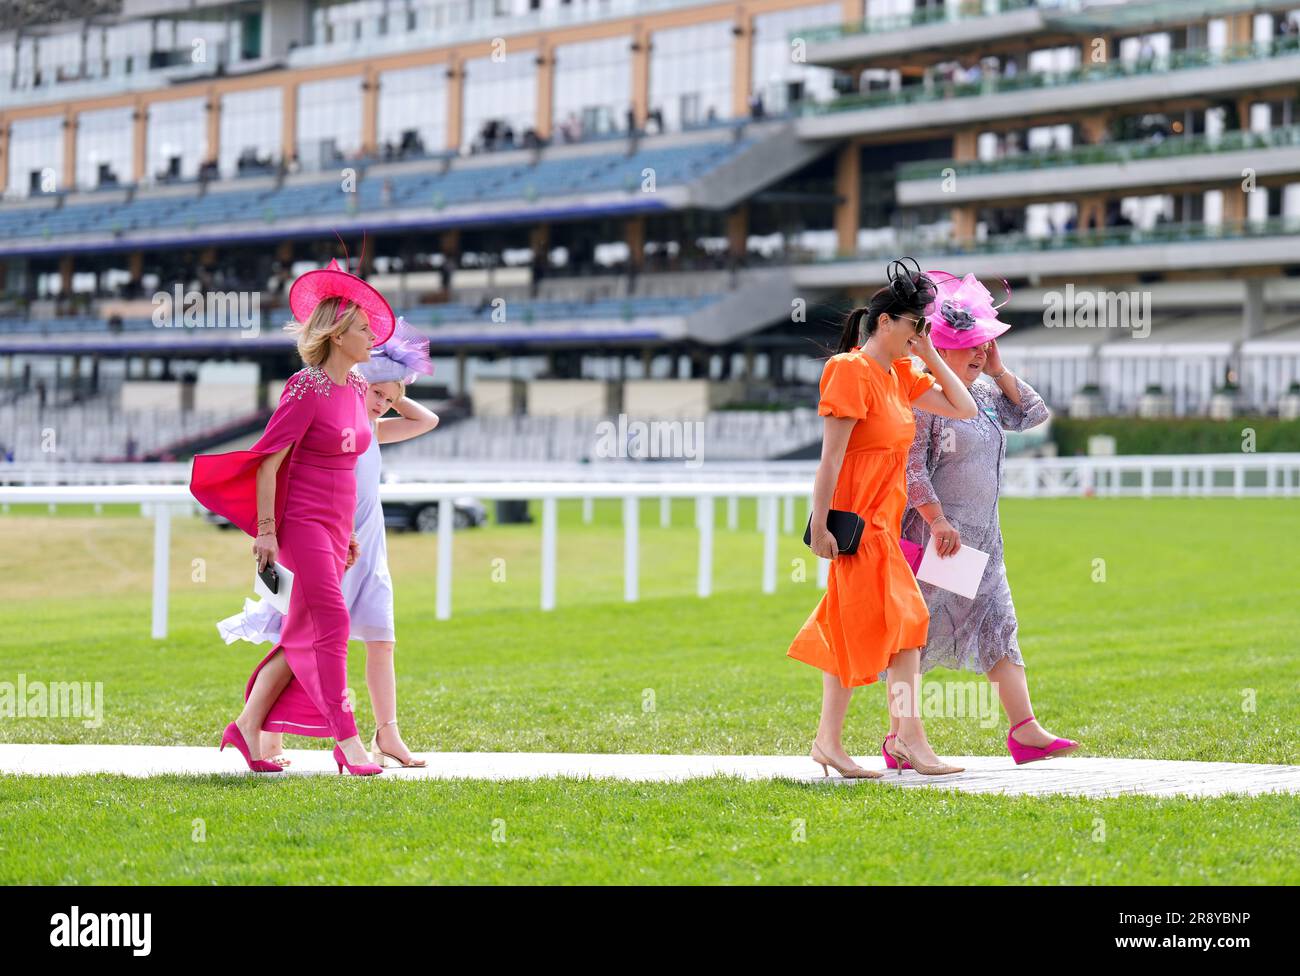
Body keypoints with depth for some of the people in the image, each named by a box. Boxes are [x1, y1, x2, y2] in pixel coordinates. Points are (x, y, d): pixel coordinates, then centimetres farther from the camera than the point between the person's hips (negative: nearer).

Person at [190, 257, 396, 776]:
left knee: (304, 636, 9)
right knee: (331, 626, -10)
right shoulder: (305, 389, -13)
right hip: (304, 524, -8)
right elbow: (269, 460, -13)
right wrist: (266, 530, -15)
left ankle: (248, 727, 17)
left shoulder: (355, 388, 11)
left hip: (334, 527, 8)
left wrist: (348, 530, 20)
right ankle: (347, 743, -9)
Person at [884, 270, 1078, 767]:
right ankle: (897, 738, 5)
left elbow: (1034, 414, 17)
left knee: (998, 626, 2)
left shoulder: (985, 395, 14)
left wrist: (999, 371, 7)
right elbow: (910, 467, -17)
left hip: (981, 538, 8)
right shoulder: (923, 397, -11)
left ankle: (1026, 731, -2)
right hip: (934, 537, -8)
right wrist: (938, 521, -21)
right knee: (916, 634, -2)